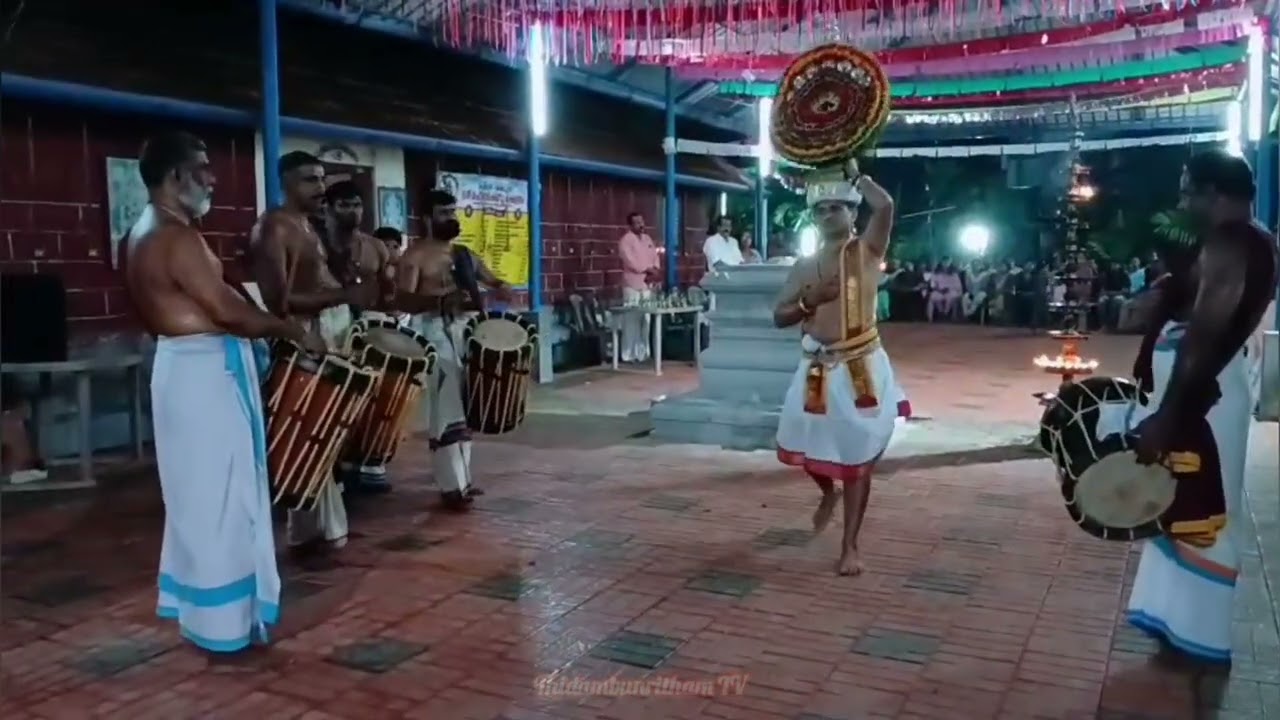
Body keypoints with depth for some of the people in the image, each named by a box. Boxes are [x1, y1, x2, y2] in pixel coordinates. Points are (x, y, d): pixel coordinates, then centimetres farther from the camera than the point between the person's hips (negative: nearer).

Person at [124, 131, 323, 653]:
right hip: (206, 371, -11)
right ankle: (223, 620, 6)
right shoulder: (176, 237, -19)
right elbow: (227, 309, -21)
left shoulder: (146, 232, 14)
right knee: (218, 497, -3)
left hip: (187, 366, 11)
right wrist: (293, 331, -9)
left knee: (197, 494, 18)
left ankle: (194, 602, 30)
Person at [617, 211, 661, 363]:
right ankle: (629, 355, -2)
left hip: (647, 285, 7)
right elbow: (631, 262, -16)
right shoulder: (625, 240, -7)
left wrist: (654, 273, -7)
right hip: (633, 286, -7)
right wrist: (650, 270, -11)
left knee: (645, 320, 9)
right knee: (632, 321, -7)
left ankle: (643, 353, 16)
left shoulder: (647, 239, 16)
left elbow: (655, 257, 13)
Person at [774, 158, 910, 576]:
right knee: (808, 451, 9)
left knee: (858, 459, 0)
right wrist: (808, 302, -12)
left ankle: (850, 546, 10)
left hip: (862, 367, -3)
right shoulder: (805, 266, 8)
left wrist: (854, 175, -4)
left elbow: (885, 205, -20)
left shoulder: (868, 250, -1)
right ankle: (829, 492, 44)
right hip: (818, 369, 4)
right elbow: (779, 317, 7)